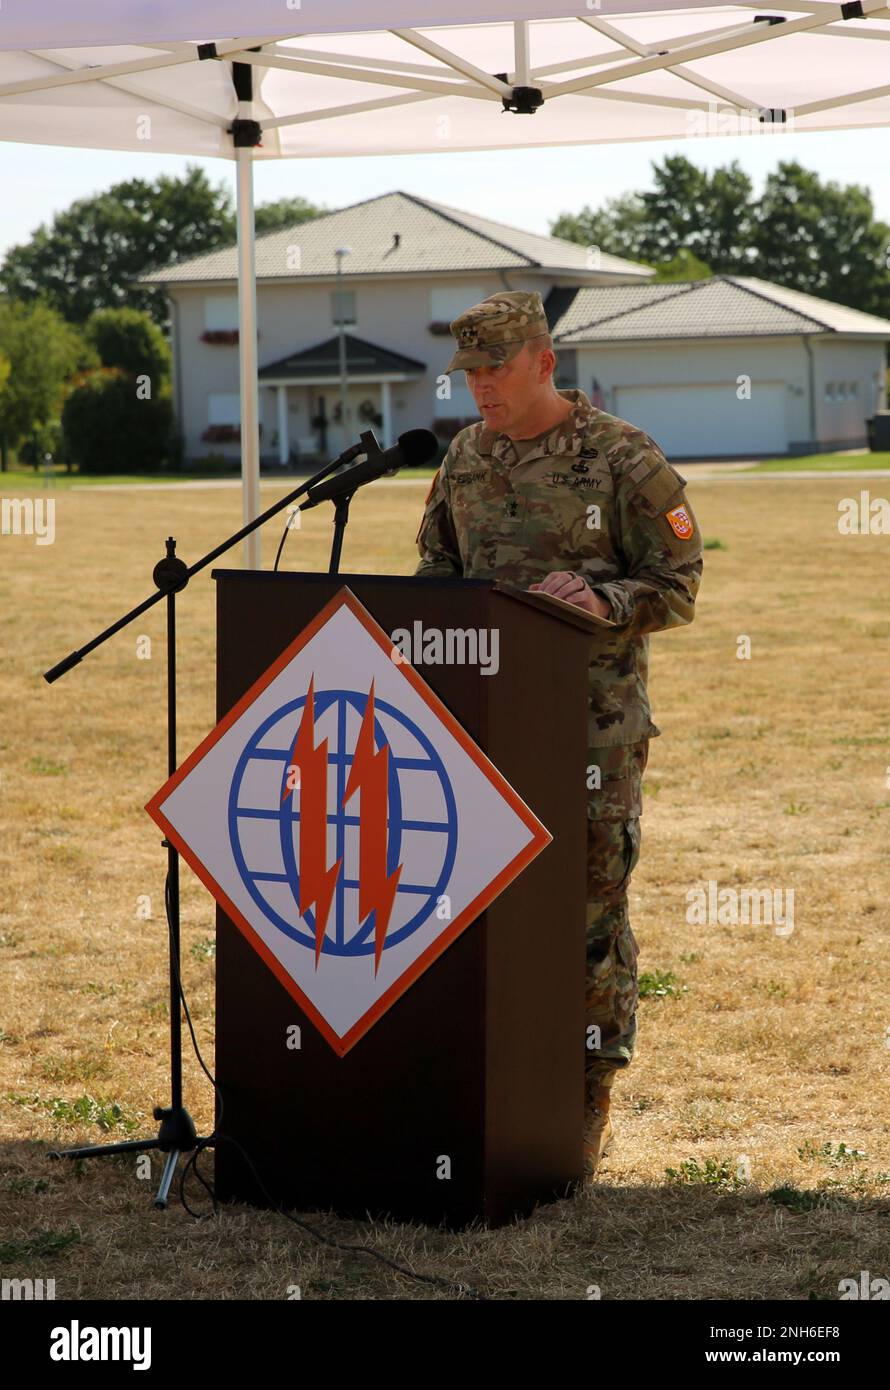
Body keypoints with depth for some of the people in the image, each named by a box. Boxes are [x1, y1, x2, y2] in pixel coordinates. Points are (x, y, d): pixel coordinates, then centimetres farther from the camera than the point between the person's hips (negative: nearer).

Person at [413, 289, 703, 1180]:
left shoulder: (623, 461, -8)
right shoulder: (465, 457, 10)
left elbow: (678, 587, -5)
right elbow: (437, 558, 22)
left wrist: (600, 602, -23)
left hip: (594, 719, -5)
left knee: (589, 907, -2)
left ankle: (586, 1106, 7)